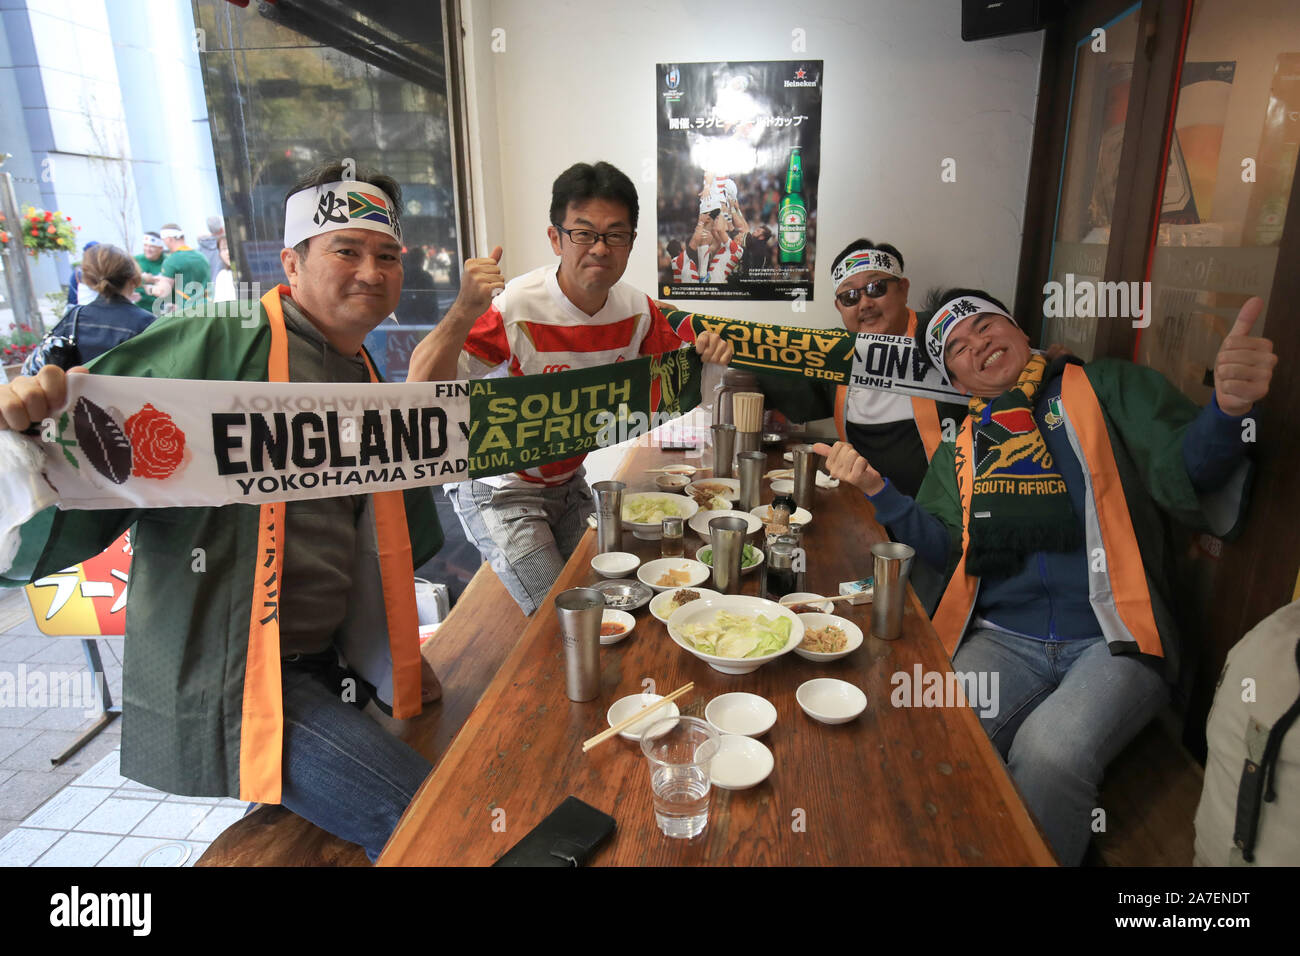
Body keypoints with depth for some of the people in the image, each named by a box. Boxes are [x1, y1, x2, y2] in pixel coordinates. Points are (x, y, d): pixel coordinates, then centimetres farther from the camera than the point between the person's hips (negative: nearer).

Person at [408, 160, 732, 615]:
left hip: (568, 480, 6)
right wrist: (464, 310, -51)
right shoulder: (515, 308, -28)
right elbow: (420, 390, -35)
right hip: (499, 488, -6)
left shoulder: (636, 309, -10)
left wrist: (708, 355, -18)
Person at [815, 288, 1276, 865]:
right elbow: (940, 543, 10)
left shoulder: (1109, 387, 10)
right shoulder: (959, 449, 19)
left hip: (1111, 642, -2)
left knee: (1050, 753, -30)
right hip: (1005, 639, 3)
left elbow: (1181, 475, -3)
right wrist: (875, 487, -5)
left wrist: (1228, 408, -25)